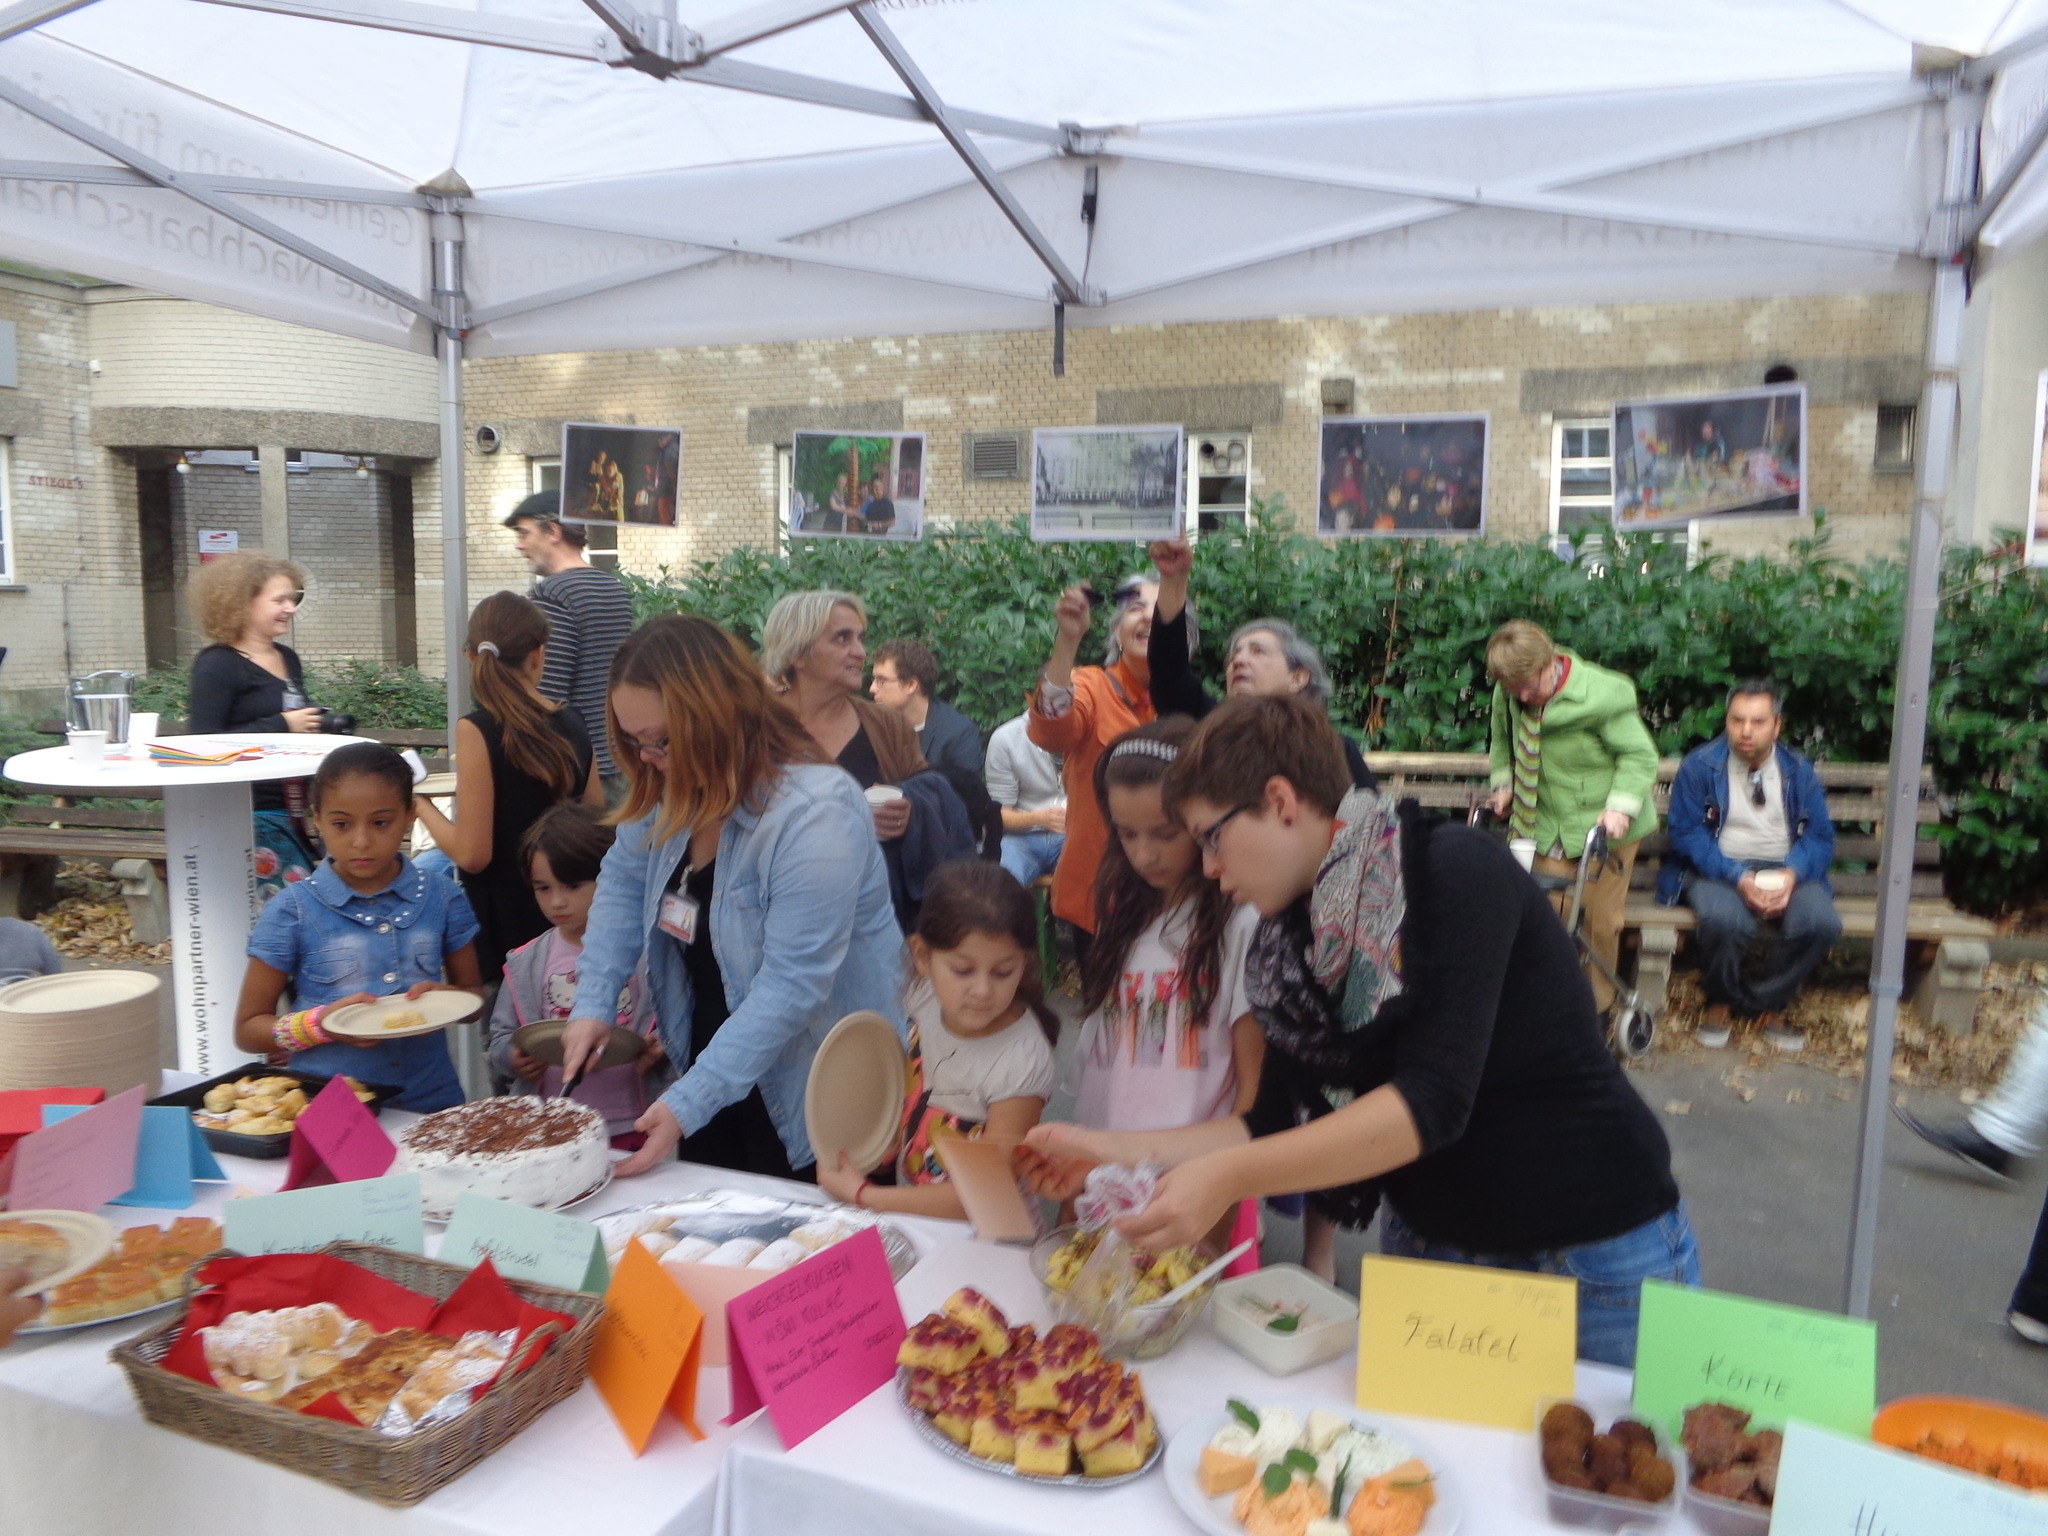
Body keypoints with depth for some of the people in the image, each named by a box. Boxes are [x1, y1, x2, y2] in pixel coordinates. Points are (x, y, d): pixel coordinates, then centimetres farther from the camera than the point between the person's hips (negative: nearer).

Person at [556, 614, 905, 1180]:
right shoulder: (672, 790, -3)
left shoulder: (813, 817, -28)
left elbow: (792, 985, -29)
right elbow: (623, 884, 7)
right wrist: (593, 1002, -6)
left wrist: (689, 1102, -29)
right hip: (709, 1058, 7)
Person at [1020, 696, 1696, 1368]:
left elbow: (1433, 1100, -31)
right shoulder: (1293, 941, -2)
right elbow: (1281, 1125, 2)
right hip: (1427, 1244, 6)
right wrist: (1115, 1148, -5)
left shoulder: (1456, 871, -23)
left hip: (1595, 1254, -5)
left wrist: (1229, 1178, -35)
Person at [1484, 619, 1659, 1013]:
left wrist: (1620, 806, -25)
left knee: (1601, 921, 7)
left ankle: (1597, 1004, 25)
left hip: (1604, 828, -3)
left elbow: (1640, 755, -14)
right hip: (1547, 826, 4)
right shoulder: (1508, 693, -5)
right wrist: (1503, 783, 3)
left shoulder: (1602, 695, -21)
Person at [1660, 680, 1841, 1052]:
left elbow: (1820, 836, 4)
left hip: (1785, 871, 3)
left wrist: (1792, 874, -19)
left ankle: (1766, 1002, -3)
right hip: (1718, 870, -3)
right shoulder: (1700, 766, -2)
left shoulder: (1799, 771, 9)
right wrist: (1738, 878, -23)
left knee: (1822, 922, -28)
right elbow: (1687, 833, -9)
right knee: (1724, 920, -37)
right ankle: (1721, 1000, -5)